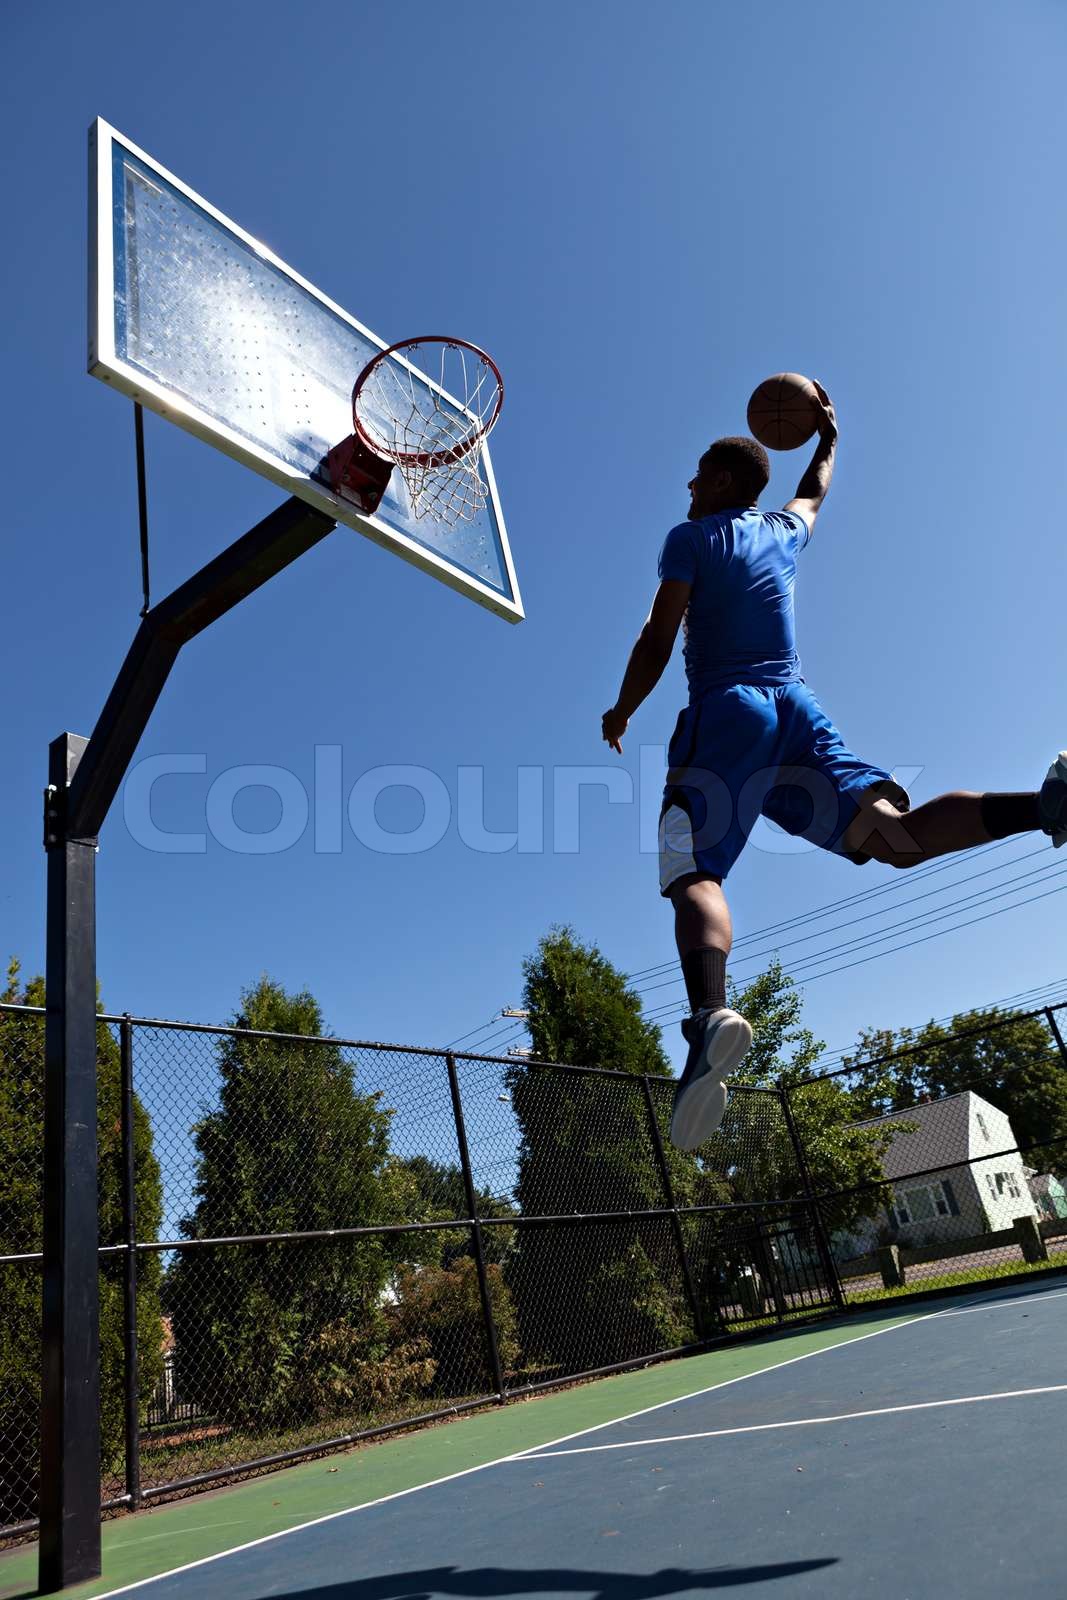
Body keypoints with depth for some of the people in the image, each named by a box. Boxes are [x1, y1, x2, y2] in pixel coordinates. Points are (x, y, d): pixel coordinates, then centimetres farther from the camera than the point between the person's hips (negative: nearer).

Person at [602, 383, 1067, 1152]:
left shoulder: (691, 539, 7)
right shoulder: (784, 532, 24)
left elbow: (658, 641, -1)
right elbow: (814, 494, 48)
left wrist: (621, 712, 12)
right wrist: (828, 437, 64)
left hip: (725, 713, -5)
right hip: (799, 711, 5)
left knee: (694, 874, -15)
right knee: (896, 833, -8)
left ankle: (710, 1013, -41)